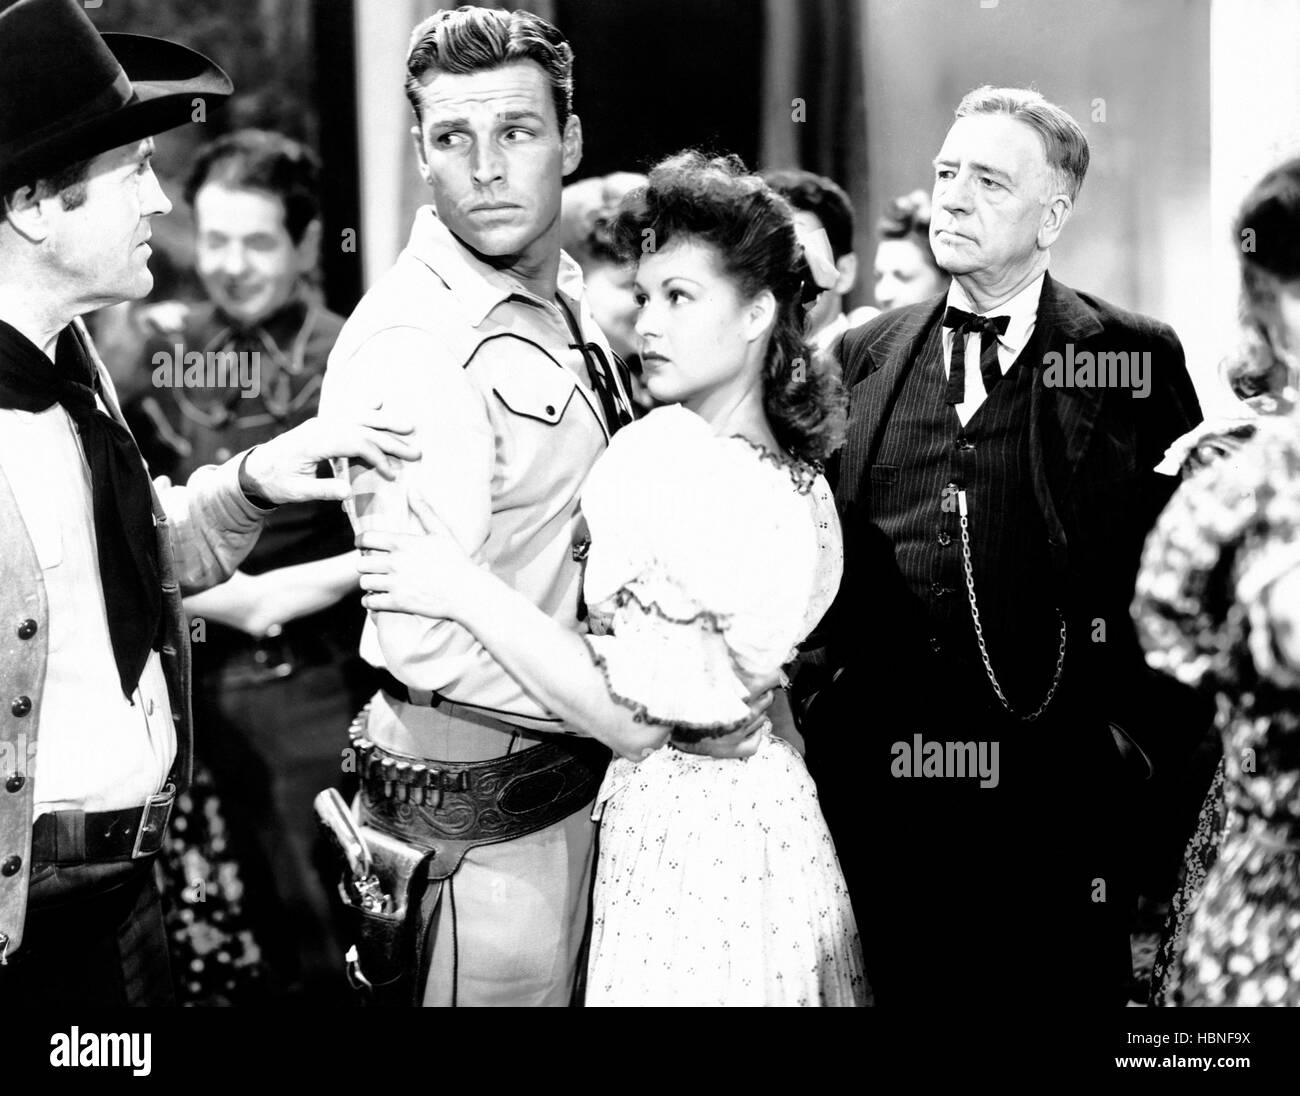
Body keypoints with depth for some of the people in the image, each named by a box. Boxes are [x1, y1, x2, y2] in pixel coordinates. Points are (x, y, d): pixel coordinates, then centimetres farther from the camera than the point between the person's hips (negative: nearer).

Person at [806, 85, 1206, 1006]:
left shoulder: (1138, 358, 0)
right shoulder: (864, 357, 10)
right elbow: (826, 542, 13)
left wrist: (1149, 726, -5)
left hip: (1060, 783, -3)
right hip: (882, 772, 3)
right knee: (902, 982, 9)